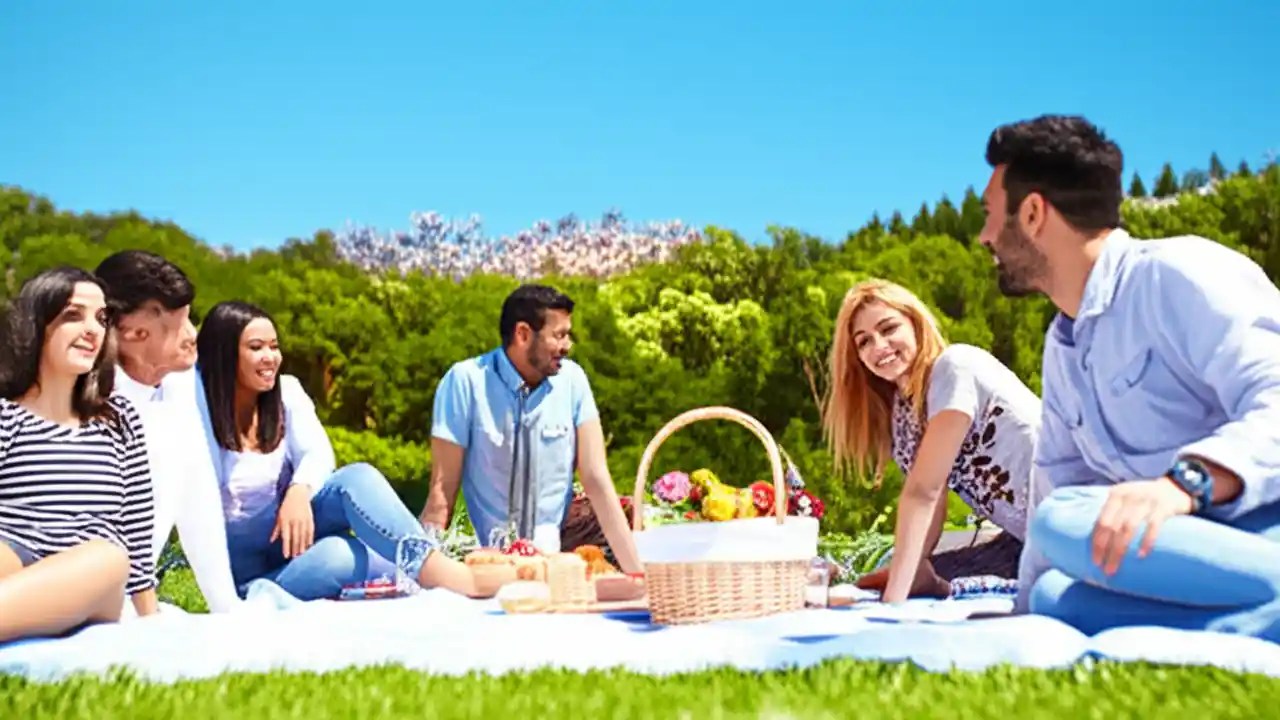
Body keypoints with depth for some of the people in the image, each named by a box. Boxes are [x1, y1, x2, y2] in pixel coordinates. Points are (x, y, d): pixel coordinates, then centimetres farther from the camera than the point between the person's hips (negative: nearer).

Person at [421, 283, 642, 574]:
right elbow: (442, 490, -7)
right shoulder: (466, 381, -10)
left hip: (549, 560, 2)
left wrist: (636, 572, -8)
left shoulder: (572, 380, -2)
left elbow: (597, 480, -3)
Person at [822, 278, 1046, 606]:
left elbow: (923, 491, -22)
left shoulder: (955, 367, -16)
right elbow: (930, 498, 0)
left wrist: (895, 597, -25)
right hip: (1025, 539, 7)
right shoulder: (901, 407, 7)